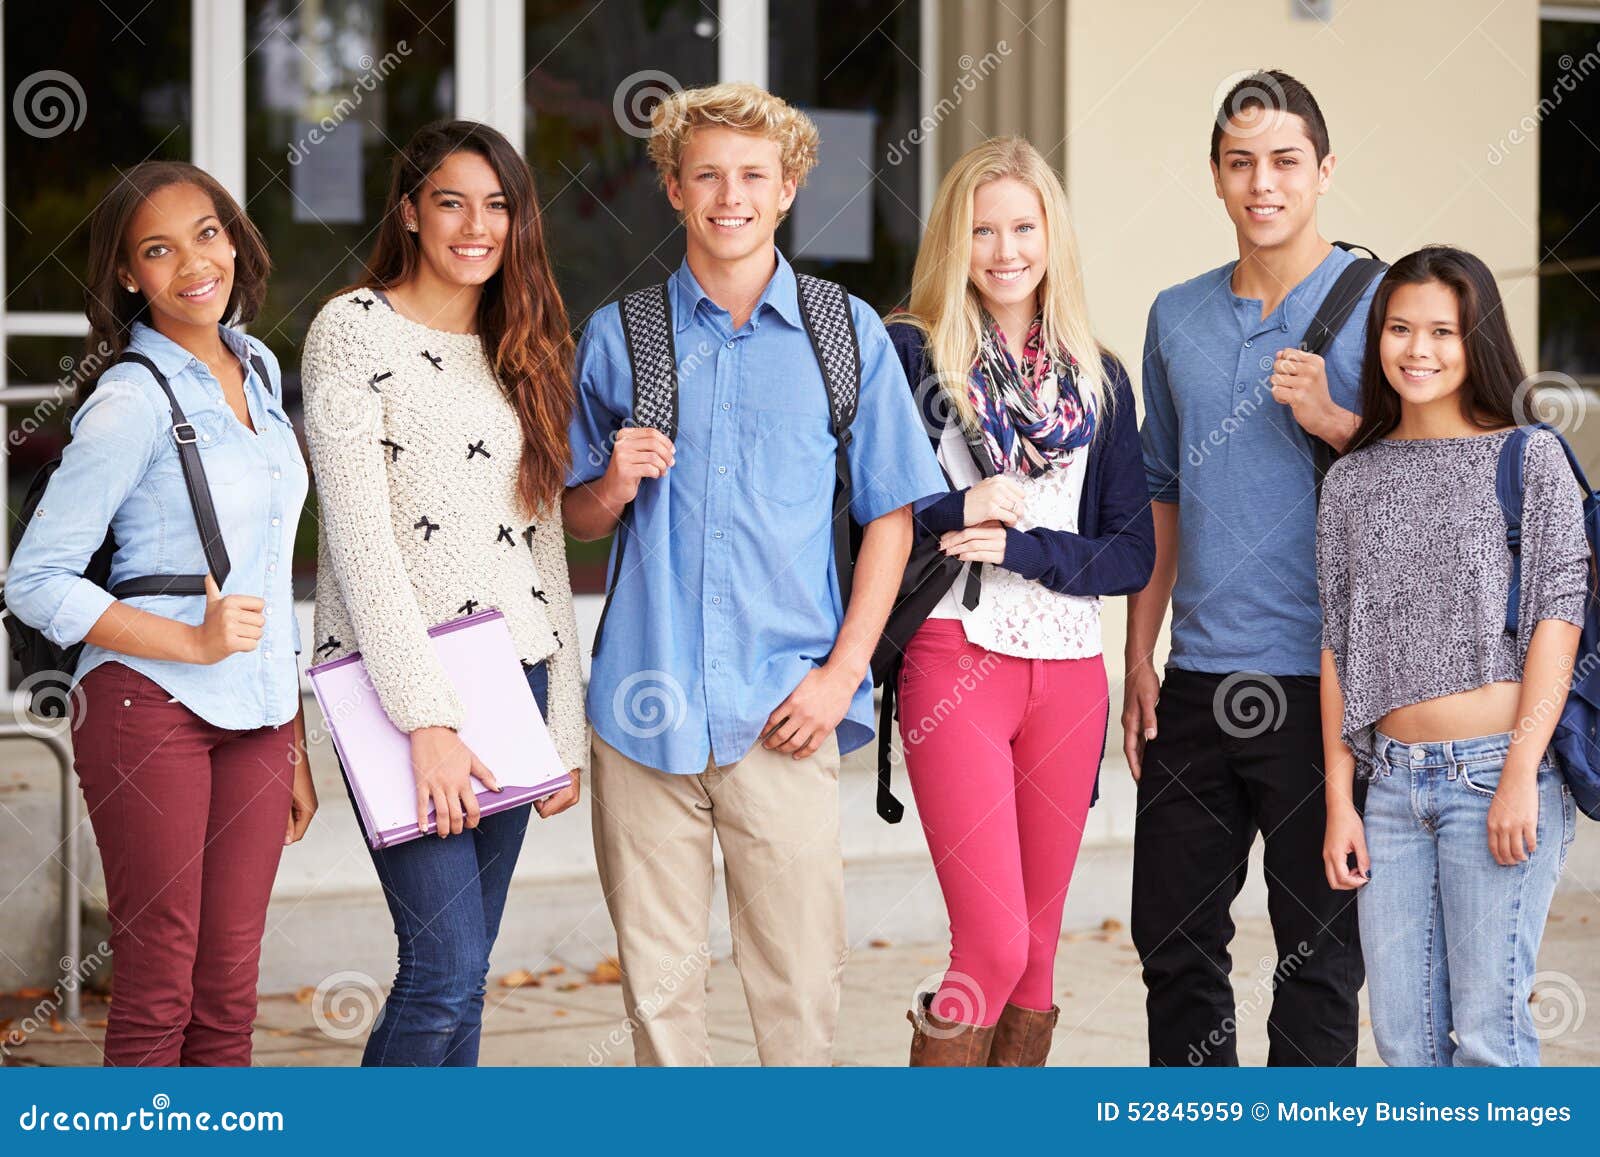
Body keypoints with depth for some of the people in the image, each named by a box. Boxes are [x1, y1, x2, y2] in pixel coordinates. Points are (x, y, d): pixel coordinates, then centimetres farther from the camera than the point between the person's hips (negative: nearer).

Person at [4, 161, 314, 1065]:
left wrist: (296, 740, 16)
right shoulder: (133, 400, -9)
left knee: (229, 996, 7)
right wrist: (192, 642, -17)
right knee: (158, 991, -1)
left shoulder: (258, 368, 12)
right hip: (153, 710, -6)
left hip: (257, 718, 6)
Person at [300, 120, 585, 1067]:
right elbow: (358, 534, -11)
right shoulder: (355, 331, -3)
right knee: (447, 971, -12)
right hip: (400, 679, -6)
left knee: (459, 972, 8)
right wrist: (426, 718, -18)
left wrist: (565, 729, 9)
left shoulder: (525, 350, 16)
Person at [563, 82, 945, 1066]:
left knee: (801, 983, 0)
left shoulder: (848, 334, 6)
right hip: (646, 703, 1)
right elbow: (578, 520, 15)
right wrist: (615, 484, -7)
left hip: (785, 713, -1)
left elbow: (891, 515, 6)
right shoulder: (619, 337, 8)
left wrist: (842, 671, -3)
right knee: (658, 981, 6)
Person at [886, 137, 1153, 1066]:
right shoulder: (911, 353, 1)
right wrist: (957, 510, -16)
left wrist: (1022, 547, -8)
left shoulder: (1098, 379, 11)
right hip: (955, 663, -4)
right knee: (994, 947, -12)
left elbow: (1134, 553, 7)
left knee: (1038, 949, 8)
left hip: (1068, 670, 4)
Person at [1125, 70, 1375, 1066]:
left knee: (1320, 945, 2)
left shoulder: (1382, 309, -3)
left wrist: (1332, 422, -19)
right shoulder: (1178, 316, 12)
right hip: (1196, 683, 5)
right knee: (1173, 935, 11)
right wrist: (1140, 656, 13)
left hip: (1320, 682, -5)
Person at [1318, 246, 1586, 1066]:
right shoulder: (1352, 481, 12)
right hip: (1394, 781, 4)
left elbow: (1558, 617, -5)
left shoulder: (1530, 457, 1)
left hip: (1497, 773, -4)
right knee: (1403, 1036, 4)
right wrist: (1339, 800, 7)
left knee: (1486, 1028, -7)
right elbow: (1338, 648, 12)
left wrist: (1520, 775, -13)